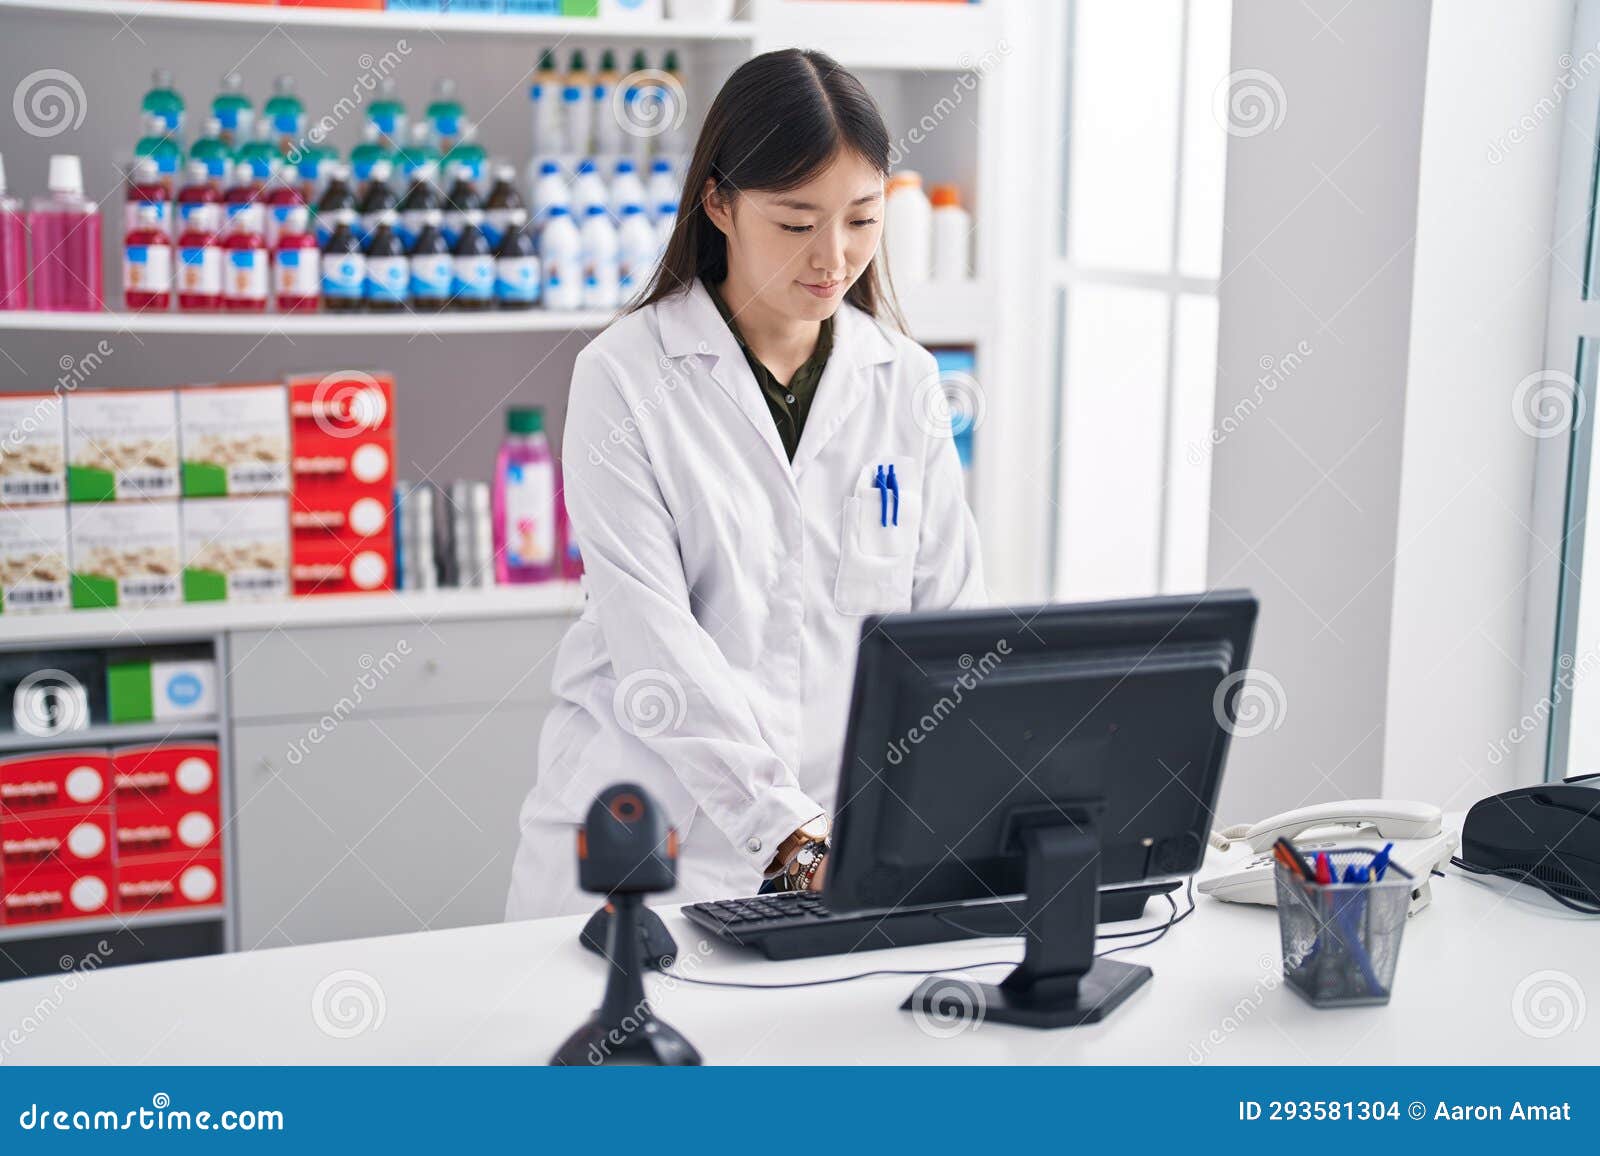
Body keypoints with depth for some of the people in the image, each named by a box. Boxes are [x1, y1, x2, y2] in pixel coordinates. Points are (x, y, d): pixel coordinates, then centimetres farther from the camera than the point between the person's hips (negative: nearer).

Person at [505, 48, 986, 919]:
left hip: (854, 840, 3)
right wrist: (795, 839, -20)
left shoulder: (905, 381, 7)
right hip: (648, 843, -2)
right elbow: (654, 643, -12)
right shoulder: (624, 377, -5)